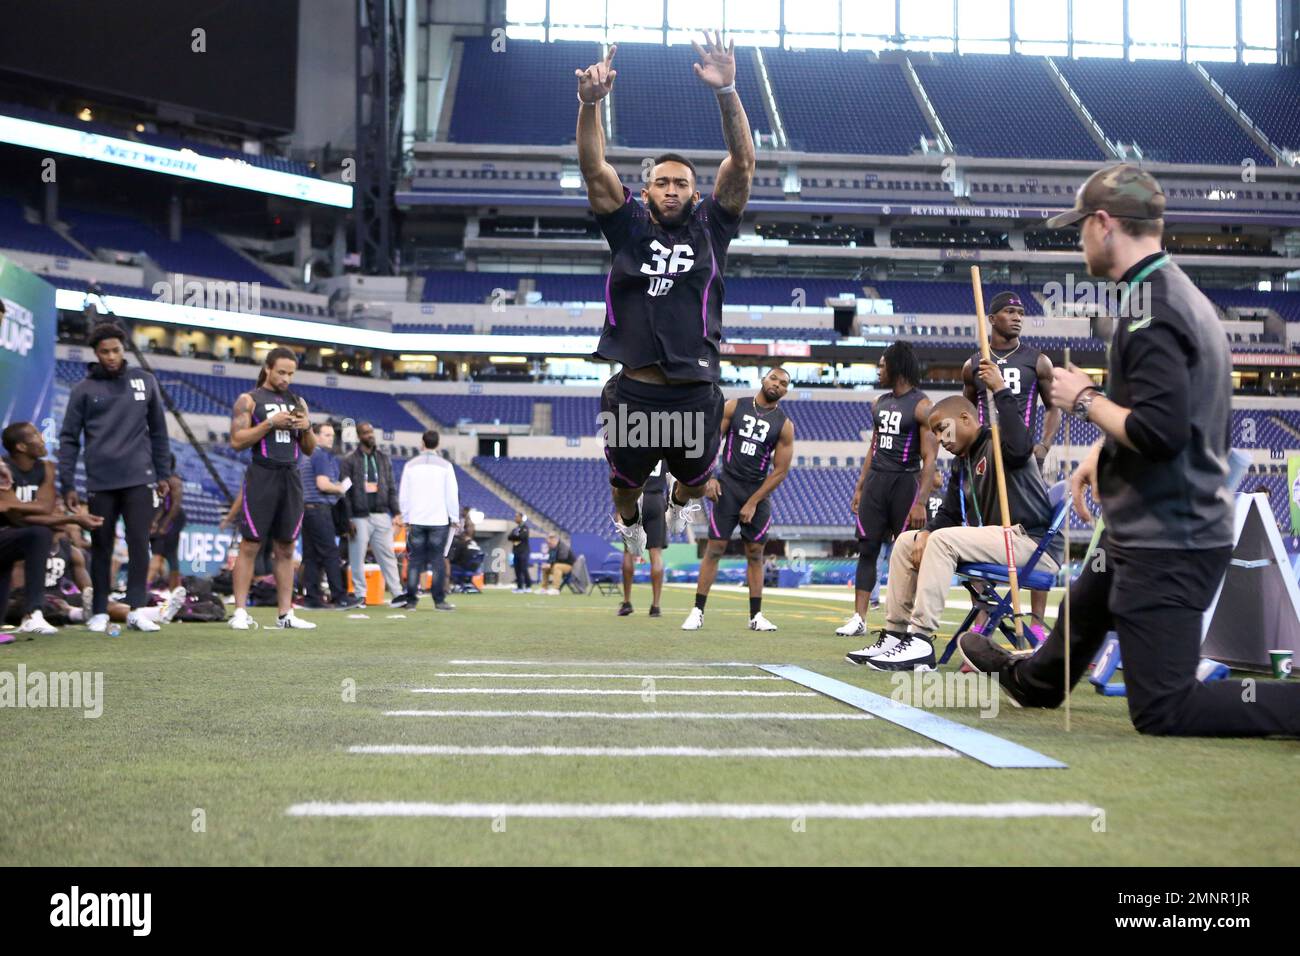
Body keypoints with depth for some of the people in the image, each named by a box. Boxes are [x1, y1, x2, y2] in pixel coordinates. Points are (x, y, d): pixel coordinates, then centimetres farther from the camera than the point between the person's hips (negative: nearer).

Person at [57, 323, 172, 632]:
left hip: (139, 479, 1)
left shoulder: (145, 382, 8)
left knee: (139, 545, -6)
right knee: (101, 548, 5)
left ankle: (136, 609, -2)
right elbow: (69, 438, 4)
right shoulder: (84, 389, 3)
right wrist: (67, 484, -2)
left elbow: (158, 431, 13)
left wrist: (162, 473, 9)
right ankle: (100, 612, 12)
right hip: (100, 482, 0)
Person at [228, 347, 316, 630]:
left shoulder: (298, 402, 16)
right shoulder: (249, 400, 2)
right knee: (250, 546, -5)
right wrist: (270, 423, -16)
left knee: (285, 549, 5)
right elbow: (237, 441, -9)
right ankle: (240, 612, -4)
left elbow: (309, 450, 18)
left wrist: (307, 428, -2)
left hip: (291, 478, 5)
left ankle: (285, 614, 7)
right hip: (262, 476, -5)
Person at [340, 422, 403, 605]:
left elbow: (391, 488, 15)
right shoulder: (350, 461, 1)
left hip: (381, 515, 3)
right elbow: (345, 492, -2)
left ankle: (397, 593, 0)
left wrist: (396, 512, 5)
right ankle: (359, 594, 8)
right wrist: (347, 519, -8)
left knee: (388, 555, 1)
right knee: (357, 557, 0)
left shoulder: (384, 459, 14)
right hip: (360, 517, -3)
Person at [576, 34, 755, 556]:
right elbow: (594, 169, -8)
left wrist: (726, 92, -20)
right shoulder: (629, 226, 3)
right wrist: (591, 102, -24)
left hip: (696, 394, 0)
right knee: (624, 486, 22)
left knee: (697, 482, 23)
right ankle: (629, 522, 58)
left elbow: (742, 163, -7)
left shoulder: (709, 228, 4)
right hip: (632, 393, 0)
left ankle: (681, 500, 61)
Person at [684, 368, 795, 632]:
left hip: (758, 492, 1)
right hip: (727, 486, -1)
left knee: (755, 553, 5)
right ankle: (698, 611, -1)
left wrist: (753, 502, -8)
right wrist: (708, 477, -9)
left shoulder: (784, 425, -1)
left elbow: (780, 471, -3)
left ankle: (756, 616, 11)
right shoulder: (735, 406, 0)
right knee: (715, 548, -4)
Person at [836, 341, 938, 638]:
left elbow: (929, 458, -12)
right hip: (876, 480, 6)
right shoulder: (880, 402, 13)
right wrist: (860, 487, 14)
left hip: (905, 482, -6)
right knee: (867, 549, 1)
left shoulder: (921, 406, -8)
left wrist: (920, 502, -19)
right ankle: (859, 618, 1)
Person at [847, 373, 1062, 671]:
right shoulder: (961, 463, 18)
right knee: (907, 541, 8)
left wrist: (1001, 391, -31)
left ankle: (920, 642, -30)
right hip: (994, 542, 10)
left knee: (943, 540, -29)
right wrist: (926, 533, -5)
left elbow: (1019, 447, -34)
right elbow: (949, 513, 17)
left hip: (1032, 542, -10)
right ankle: (894, 635, 5)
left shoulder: (996, 444, -9)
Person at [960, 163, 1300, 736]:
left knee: (1163, 711, -8)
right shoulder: (1182, 294, 10)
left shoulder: (1149, 311, -21)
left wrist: (1085, 400, -14)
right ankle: (1033, 681, 61)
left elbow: (1159, 432, -28)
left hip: (1166, 547, -10)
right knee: (1085, 606, 35)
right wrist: (1102, 452, 17)